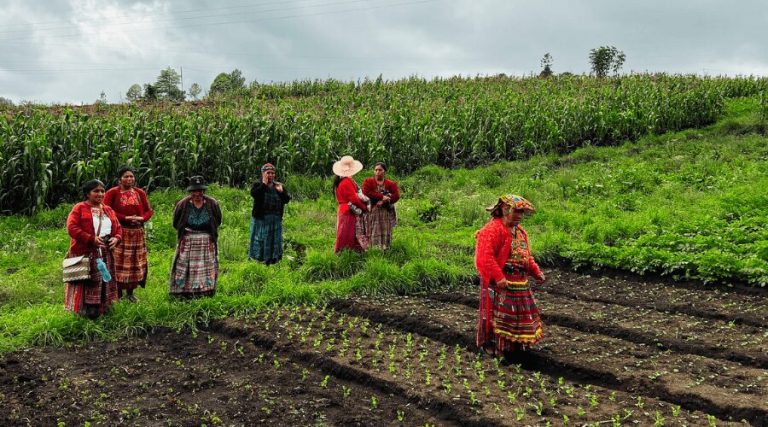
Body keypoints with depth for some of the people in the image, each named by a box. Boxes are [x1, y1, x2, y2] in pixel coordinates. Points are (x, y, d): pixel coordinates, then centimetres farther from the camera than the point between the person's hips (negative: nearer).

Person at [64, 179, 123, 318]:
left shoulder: (108, 210, 16)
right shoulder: (79, 208, -2)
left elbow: (118, 228, 18)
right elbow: (72, 228, -12)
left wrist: (116, 238, -5)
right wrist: (91, 239, -21)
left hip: (105, 254, 6)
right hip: (85, 254, -6)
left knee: (104, 283, 9)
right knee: (87, 284, -5)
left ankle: (102, 310, 17)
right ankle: (85, 312, 2)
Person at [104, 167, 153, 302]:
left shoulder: (140, 193, 12)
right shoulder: (112, 193, -1)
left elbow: (148, 210, 14)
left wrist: (142, 218, -8)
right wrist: (125, 218, -16)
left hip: (137, 233, 4)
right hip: (119, 232, -4)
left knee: (136, 262, 7)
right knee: (119, 262, -6)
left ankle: (130, 292, 18)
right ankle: (118, 292, 3)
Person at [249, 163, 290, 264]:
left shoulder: (279, 186, 11)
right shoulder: (257, 185, 1)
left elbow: (287, 200, 3)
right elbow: (254, 194, -21)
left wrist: (281, 191, -14)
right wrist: (264, 184, -17)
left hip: (276, 220, 4)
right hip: (261, 219, -4)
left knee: (275, 240, 5)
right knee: (260, 240, -1)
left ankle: (271, 260, 13)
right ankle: (256, 259, 5)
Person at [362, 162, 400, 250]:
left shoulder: (391, 184, 9)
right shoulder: (368, 181, 6)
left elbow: (396, 196, -3)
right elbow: (366, 193, -10)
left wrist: (384, 201, -16)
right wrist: (382, 197, -14)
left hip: (386, 213, 2)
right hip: (372, 212, -2)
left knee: (385, 234, 1)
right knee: (373, 234, -6)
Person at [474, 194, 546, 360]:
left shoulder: (519, 230, 14)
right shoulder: (492, 230, -17)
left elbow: (526, 256, 21)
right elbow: (484, 257, -26)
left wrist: (536, 272, 7)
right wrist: (499, 277, -28)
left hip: (520, 283, 9)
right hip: (499, 283, -9)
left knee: (519, 314, 17)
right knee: (498, 314, -1)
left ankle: (514, 344, 32)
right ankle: (493, 347, 12)